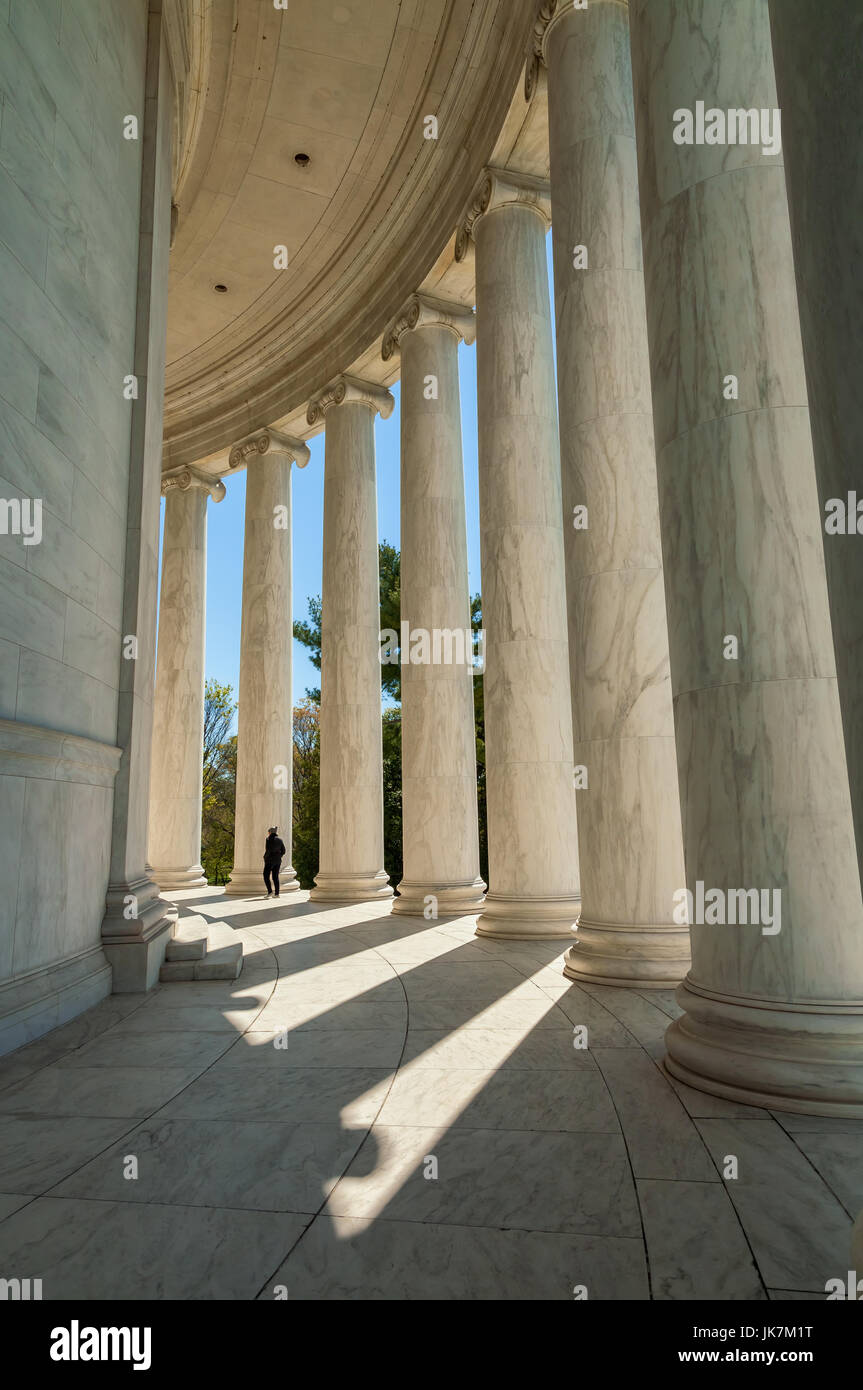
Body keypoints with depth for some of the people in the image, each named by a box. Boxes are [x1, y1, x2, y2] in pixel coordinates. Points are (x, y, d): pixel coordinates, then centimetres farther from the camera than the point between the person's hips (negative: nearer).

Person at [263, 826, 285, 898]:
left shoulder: (269, 839, -9)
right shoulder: (279, 840, 8)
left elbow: (268, 850, -17)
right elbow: (283, 851, 8)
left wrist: (265, 857, -4)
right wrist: (278, 856, 14)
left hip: (270, 860, -6)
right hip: (278, 861, 6)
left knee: (266, 876, 4)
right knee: (275, 877, 9)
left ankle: (270, 891, -7)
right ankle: (276, 893, 5)